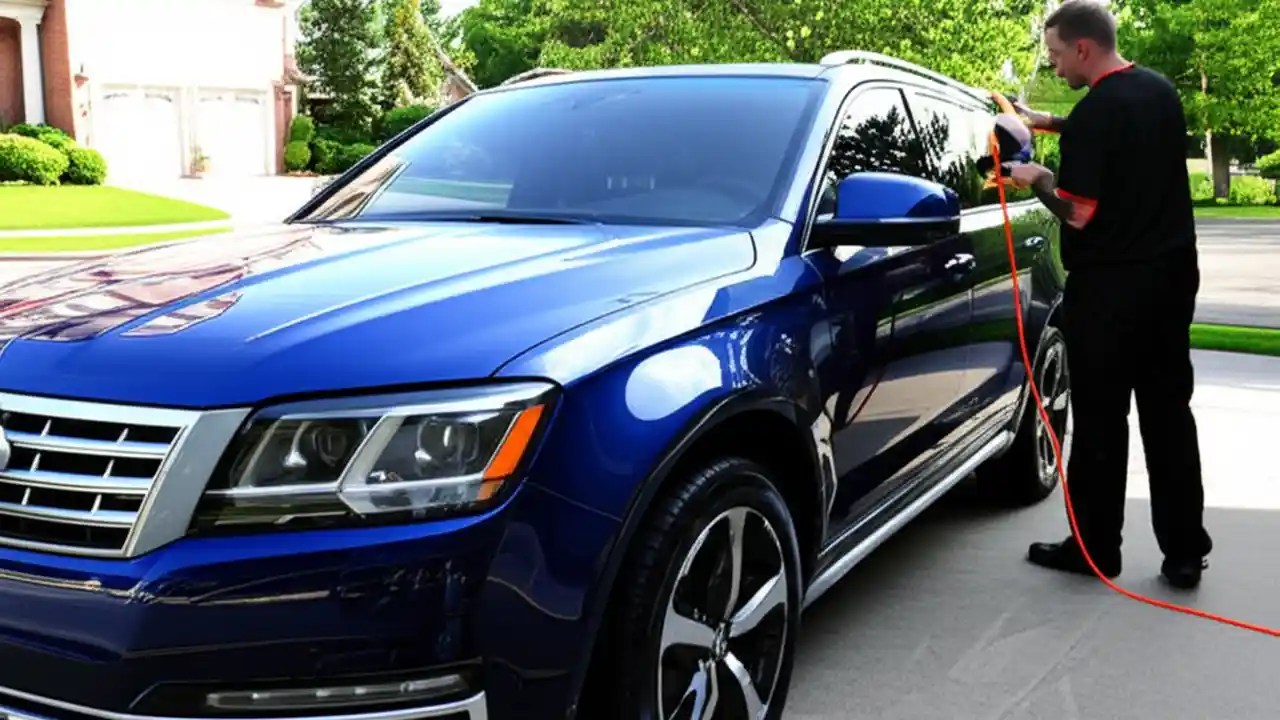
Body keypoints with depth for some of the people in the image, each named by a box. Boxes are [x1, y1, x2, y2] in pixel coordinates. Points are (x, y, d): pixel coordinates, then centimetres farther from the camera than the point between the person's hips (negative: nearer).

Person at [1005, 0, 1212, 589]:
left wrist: (1037, 179, 0)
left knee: (1101, 419, 3)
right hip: (1171, 273, 8)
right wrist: (1050, 124, 25)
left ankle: (1094, 547, 14)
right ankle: (1185, 552, 14)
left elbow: (1078, 213, -18)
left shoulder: (1094, 112, -18)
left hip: (1110, 285, -7)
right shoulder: (1159, 90, 8)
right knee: (1169, 413, 10)